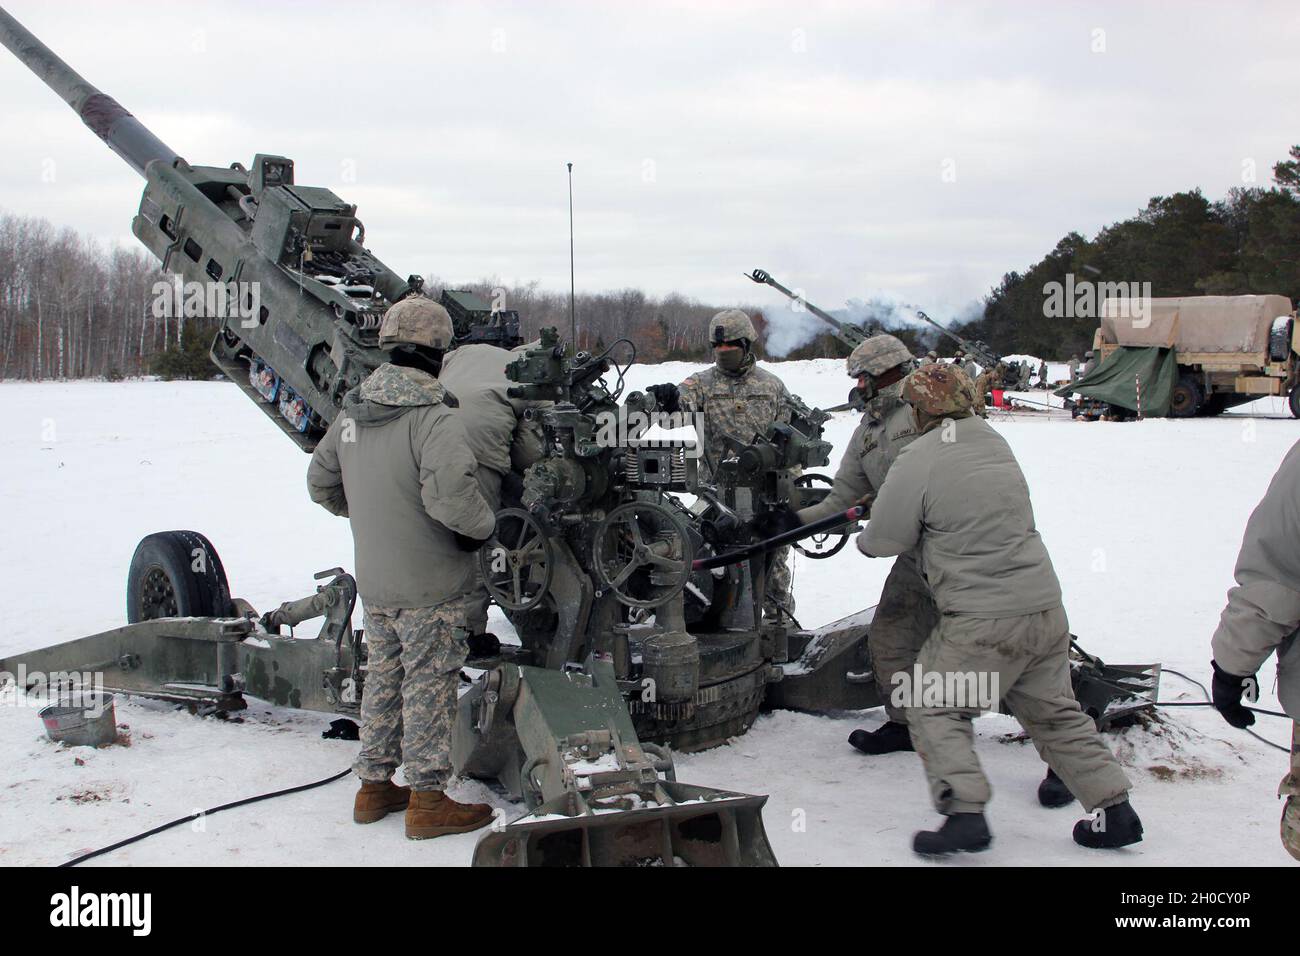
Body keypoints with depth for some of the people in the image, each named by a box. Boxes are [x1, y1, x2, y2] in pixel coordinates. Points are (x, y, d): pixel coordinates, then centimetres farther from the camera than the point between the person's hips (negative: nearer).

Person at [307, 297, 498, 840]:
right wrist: (484, 526, -14)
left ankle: (374, 786, 28)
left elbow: (321, 483, 15)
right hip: (428, 586, -7)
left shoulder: (352, 413, 5)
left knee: (383, 677, 18)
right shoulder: (433, 418, -20)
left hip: (373, 582, 7)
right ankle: (427, 799, 10)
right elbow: (450, 494, -32)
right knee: (429, 684, 3)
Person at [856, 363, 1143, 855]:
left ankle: (965, 813, -5)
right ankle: (1113, 808, 20)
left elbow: (885, 540, -6)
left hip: (983, 620, -7)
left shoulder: (919, 459, -11)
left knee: (935, 709, 6)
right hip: (1045, 608, 7)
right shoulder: (995, 441, 11)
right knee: (1054, 713, 19)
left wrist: (863, 538, 19)